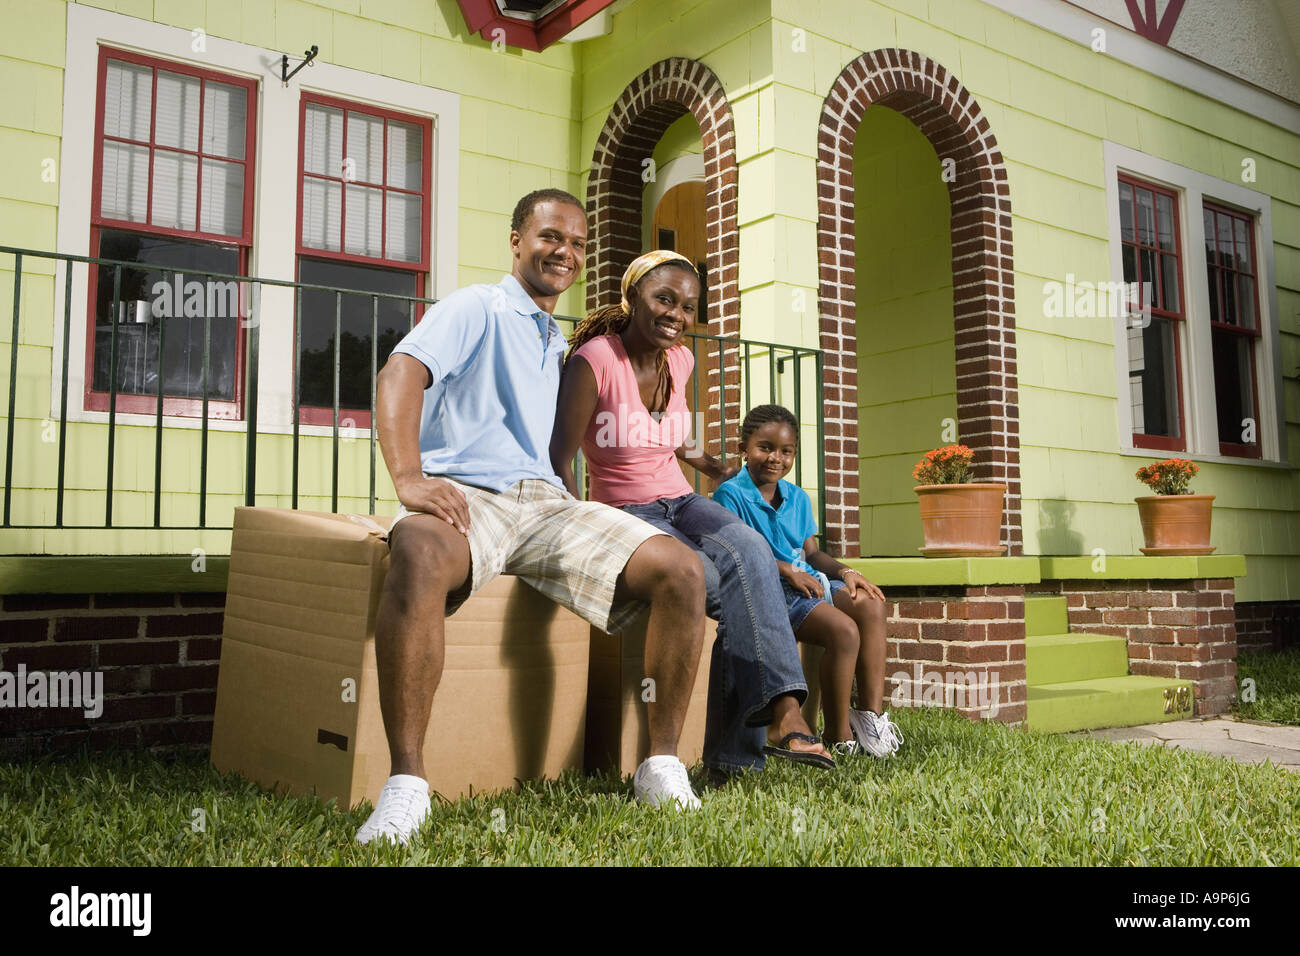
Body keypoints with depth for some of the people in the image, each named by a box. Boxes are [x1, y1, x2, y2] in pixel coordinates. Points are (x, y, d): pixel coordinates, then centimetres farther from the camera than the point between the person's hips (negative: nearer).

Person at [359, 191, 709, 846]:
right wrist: (408, 478, -25)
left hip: (547, 501, 6)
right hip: (466, 494, -6)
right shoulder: (476, 308, 11)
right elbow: (403, 371, -9)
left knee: (681, 571, -17)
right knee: (420, 556, -43)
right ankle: (406, 782, -34)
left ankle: (660, 767, -8)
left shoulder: (560, 345, 32)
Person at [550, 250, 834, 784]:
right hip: (625, 514, -5)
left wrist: (700, 460, 43)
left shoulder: (681, 360, 8)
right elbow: (559, 461, -13)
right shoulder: (593, 360, -12)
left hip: (680, 501, 5)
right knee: (715, 579, -30)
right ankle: (780, 711, -21)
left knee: (749, 549, -27)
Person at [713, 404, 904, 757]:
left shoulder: (797, 497, 20)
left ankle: (872, 715, -14)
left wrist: (845, 572, 1)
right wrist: (786, 569, -19)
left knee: (871, 606, -17)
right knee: (843, 629, -26)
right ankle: (839, 736, -13)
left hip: (807, 581, 8)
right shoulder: (730, 493, -3)